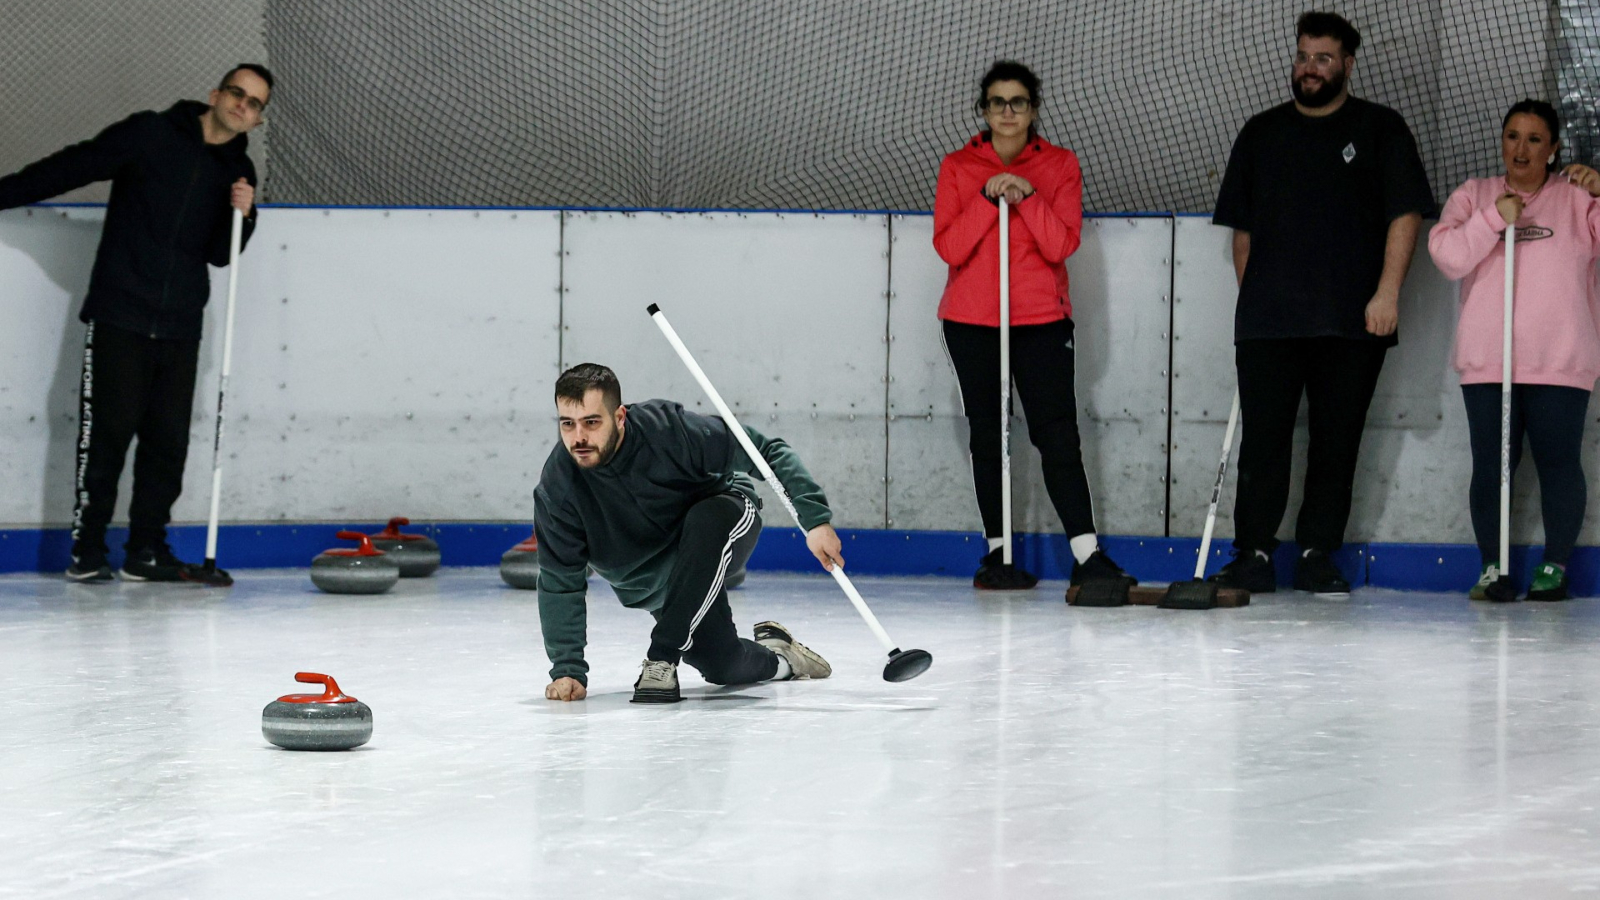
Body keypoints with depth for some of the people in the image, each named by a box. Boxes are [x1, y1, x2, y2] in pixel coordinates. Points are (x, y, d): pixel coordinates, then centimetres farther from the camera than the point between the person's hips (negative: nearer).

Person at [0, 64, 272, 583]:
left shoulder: (238, 171, 12)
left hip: (180, 326, 5)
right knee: (107, 432, -6)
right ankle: (86, 550, 1)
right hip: (119, 319, -5)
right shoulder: (149, 135, -3)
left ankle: (147, 549, 11)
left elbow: (219, 254, 13)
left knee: (168, 439, 3)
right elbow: (72, 168, -1)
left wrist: (241, 215, -6)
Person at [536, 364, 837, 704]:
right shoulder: (557, 487, -24)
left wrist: (815, 519, -32)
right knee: (724, 668, -6)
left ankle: (662, 659, -28)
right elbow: (561, 582, -18)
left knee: (707, 521, -37)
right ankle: (775, 655, 32)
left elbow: (767, 452, -25)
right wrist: (567, 669, -26)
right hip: (653, 583, 3)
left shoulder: (669, 429, -32)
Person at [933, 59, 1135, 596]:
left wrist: (1028, 197, -19)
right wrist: (989, 198, -17)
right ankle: (997, 553, 9)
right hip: (971, 321, 1)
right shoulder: (958, 168, 5)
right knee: (987, 435, 4)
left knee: (1058, 432, -8)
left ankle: (1087, 555, -12)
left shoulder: (1060, 166, 5)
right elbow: (950, 247, -5)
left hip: (1042, 318, -1)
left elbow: (1062, 245, -6)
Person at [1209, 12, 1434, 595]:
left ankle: (1318, 554, 8)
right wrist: (1250, 294, 8)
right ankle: (1254, 554, 1)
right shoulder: (1261, 133, 15)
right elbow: (1242, 225, 17)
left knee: (1336, 442, 2)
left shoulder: (1380, 129, 7)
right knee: (1263, 439, -2)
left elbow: (1405, 214, 0)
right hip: (1267, 321, 2)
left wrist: (1387, 292, -10)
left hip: (1353, 322, -2)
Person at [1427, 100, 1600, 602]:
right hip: (1487, 362, 1)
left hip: (1559, 363, -1)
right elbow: (1448, 256, 0)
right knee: (1491, 465, -2)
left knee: (1558, 461, -2)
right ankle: (1492, 567, 7)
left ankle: (1555, 567, 8)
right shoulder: (1473, 197, 14)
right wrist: (1495, 218, -11)